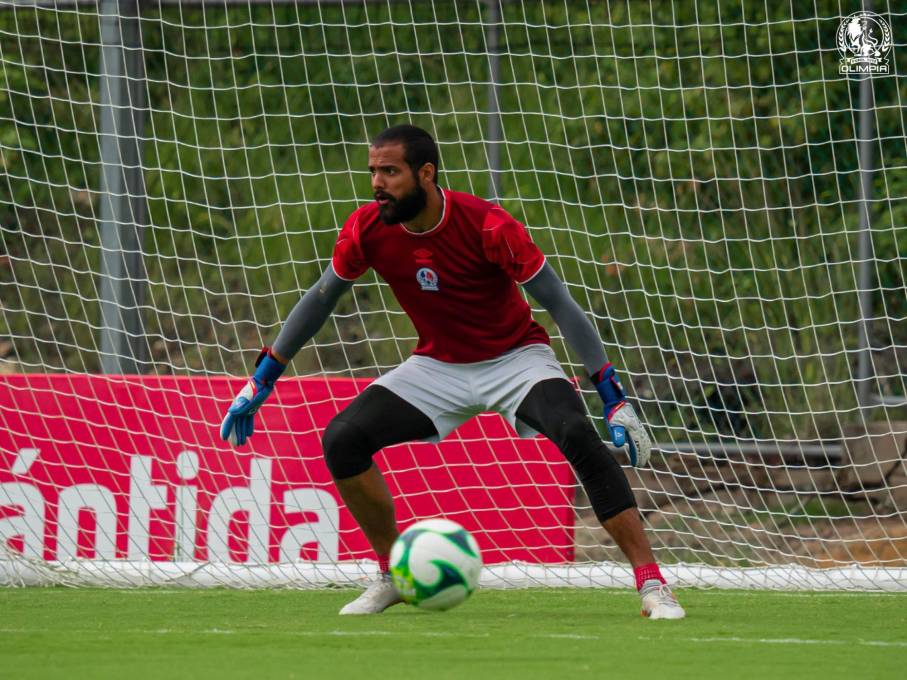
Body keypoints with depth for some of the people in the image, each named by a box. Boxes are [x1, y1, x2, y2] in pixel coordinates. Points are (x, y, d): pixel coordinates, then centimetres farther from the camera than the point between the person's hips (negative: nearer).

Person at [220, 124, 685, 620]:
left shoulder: (488, 226, -25)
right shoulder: (367, 230, -13)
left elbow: (560, 305, -20)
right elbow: (321, 299, 5)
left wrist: (614, 397, -24)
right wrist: (262, 379, 6)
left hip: (515, 358, -4)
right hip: (439, 367, 4)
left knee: (580, 436, -31)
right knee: (341, 440, -13)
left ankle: (652, 585, -27)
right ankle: (394, 576, 6)